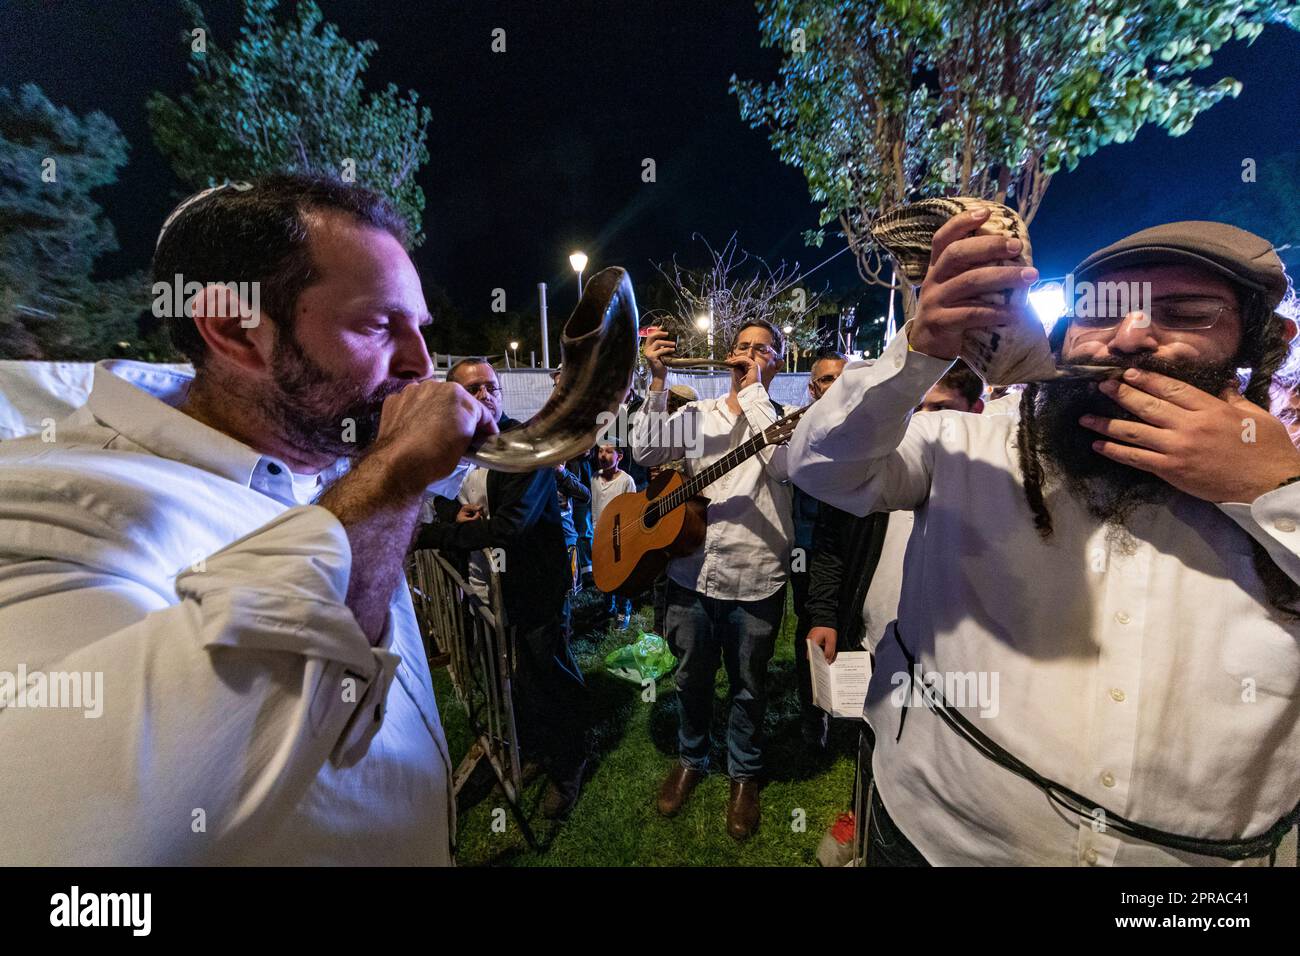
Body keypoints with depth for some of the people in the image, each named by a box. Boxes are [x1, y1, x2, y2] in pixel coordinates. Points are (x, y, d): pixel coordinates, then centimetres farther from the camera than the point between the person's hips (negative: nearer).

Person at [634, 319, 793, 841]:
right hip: (692, 570, 2)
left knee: (748, 686, 16)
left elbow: (781, 465, -21)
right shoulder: (697, 412, 7)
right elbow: (647, 452, -7)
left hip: (755, 578, -2)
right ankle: (691, 759, 45)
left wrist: (753, 390, -15)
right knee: (691, 678, 19)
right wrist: (658, 380, -12)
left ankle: (745, 773, 41)